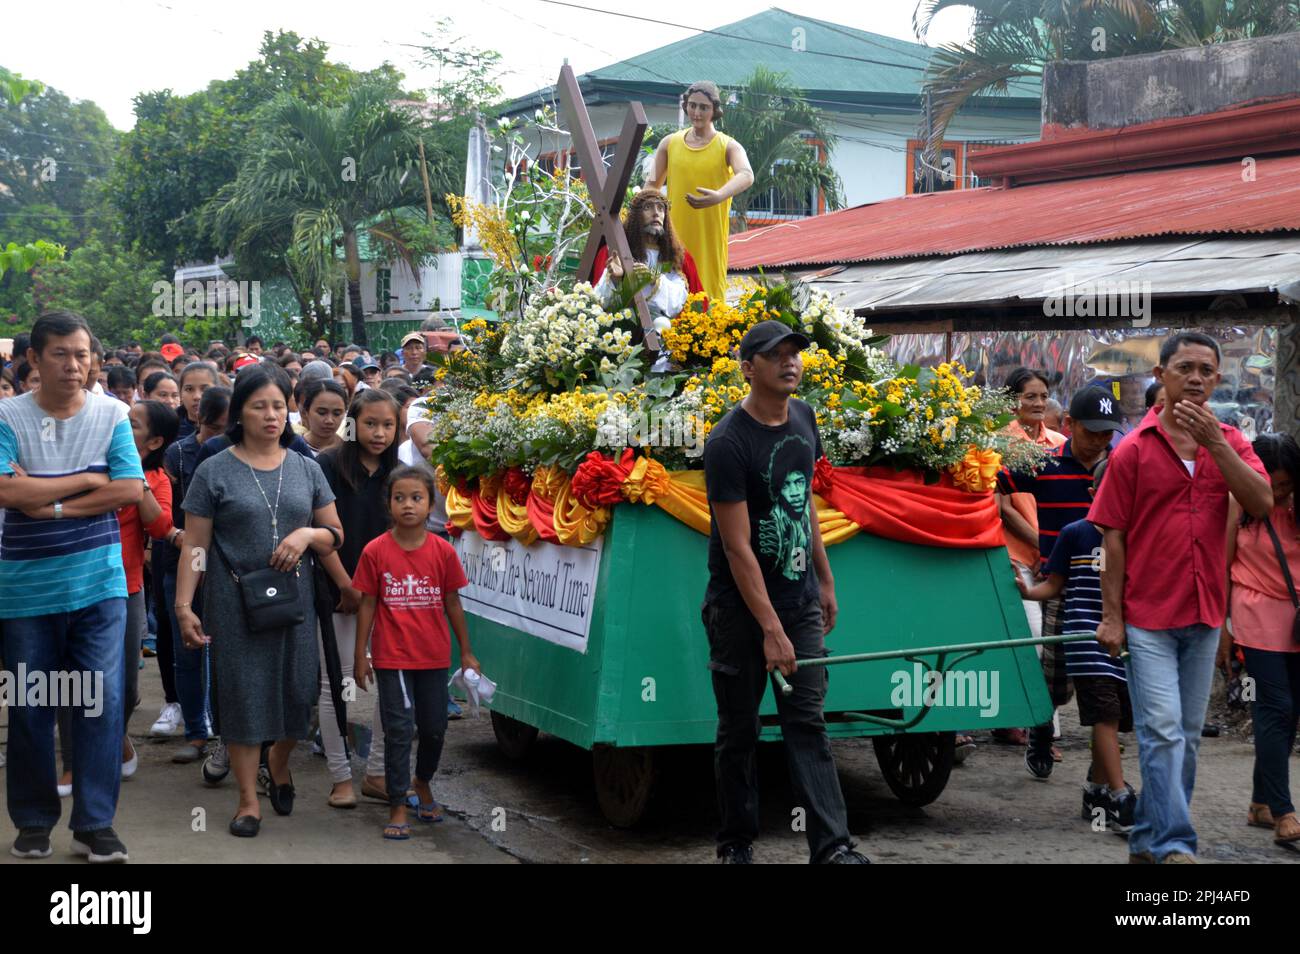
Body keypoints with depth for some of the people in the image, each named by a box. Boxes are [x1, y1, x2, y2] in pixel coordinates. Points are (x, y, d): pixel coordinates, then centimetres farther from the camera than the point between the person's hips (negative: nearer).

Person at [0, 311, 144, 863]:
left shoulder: (111, 414, 1)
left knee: (102, 702, -2)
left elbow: (130, 490, -8)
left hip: (98, 583, 0)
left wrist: (52, 503, -13)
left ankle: (95, 824, 7)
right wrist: (86, 479, -11)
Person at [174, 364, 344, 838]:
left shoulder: (306, 469, 8)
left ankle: (279, 761, 35)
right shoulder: (214, 471, -1)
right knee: (243, 693, 0)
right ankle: (248, 798, 12)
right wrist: (184, 606, -8)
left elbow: (335, 535, 12)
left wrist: (308, 534, -10)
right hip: (234, 603, -3)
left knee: (297, 690, 4)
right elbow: (195, 547, -1)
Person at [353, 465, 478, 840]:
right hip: (391, 657, -2)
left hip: (434, 657, 2)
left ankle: (423, 783, 40)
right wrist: (360, 655, 0)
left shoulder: (443, 551, -3)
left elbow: (452, 603, 5)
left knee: (434, 728, 13)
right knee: (398, 730, -1)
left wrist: (466, 652, 7)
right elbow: (367, 604, -1)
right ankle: (397, 807, 9)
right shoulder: (375, 551, -6)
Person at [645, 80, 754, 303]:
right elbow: (653, 184, 17)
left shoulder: (728, 146, -1)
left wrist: (719, 196, -41)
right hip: (675, 234, 2)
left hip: (710, 236, -2)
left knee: (708, 294, -2)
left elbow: (746, 176, -21)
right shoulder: (670, 143, 9)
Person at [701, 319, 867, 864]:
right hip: (740, 606, -5)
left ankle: (832, 845, -4)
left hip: (800, 598, 5)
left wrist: (825, 580, 17)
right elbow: (737, 547, -20)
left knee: (807, 722, 0)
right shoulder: (727, 443, -18)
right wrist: (771, 629, -23)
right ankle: (736, 844, 18)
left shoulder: (803, 418, 5)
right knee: (739, 728, 5)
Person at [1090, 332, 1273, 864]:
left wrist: (1214, 441, -17)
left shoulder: (1229, 442, 7)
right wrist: (1110, 616, -7)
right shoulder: (1133, 450, -3)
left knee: (1186, 737, 11)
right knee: (1163, 732, -11)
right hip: (1147, 616, -4)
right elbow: (1113, 538, -3)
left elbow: (1261, 503, -10)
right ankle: (1174, 848, -9)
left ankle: (1148, 842, 21)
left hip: (1204, 615, 5)